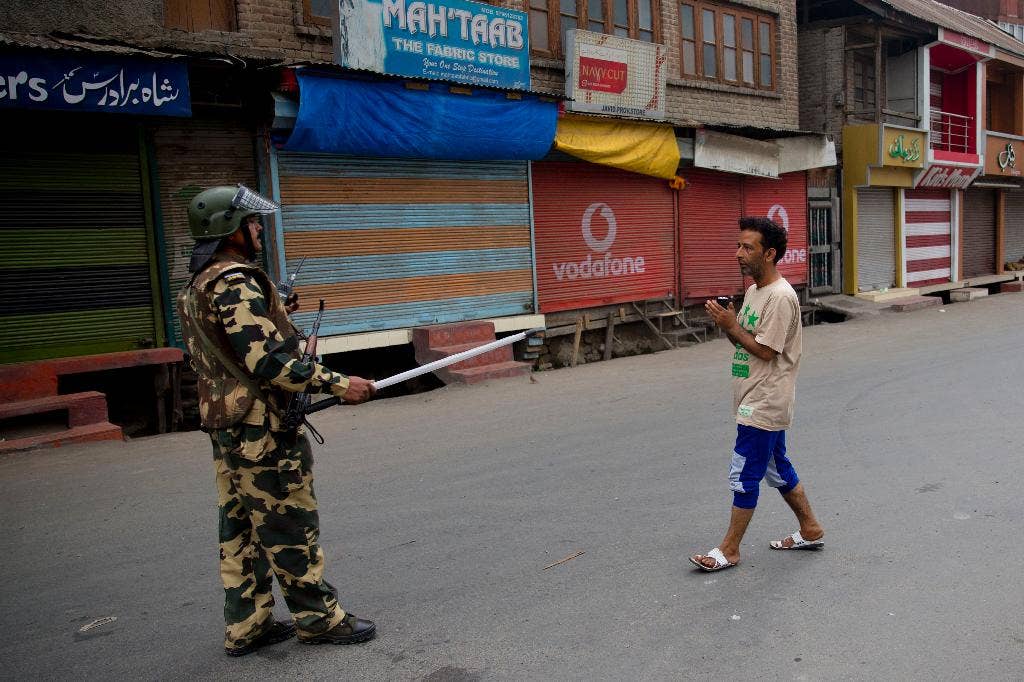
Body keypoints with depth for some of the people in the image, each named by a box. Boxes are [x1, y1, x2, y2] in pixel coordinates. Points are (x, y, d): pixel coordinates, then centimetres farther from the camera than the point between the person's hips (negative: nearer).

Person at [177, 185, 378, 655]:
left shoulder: (196, 287, 14)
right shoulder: (235, 283, -18)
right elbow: (267, 361, -25)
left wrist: (273, 315, 17)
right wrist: (337, 384, -23)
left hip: (226, 426, 10)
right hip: (261, 427, -10)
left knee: (241, 528, 14)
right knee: (290, 525, 1)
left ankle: (245, 626, 24)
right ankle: (319, 618, 13)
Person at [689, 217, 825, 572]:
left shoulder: (780, 296, -20)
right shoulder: (754, 290, 11)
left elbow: (764, 350, -22)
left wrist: (731, 326, -16)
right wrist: (727, 323, -4)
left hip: (763, 405, -10)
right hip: (758, 402, 10)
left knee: (744, 476, -2)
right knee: (777, 468, 20)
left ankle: (729, 549, 10)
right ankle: (810, 530, 35)